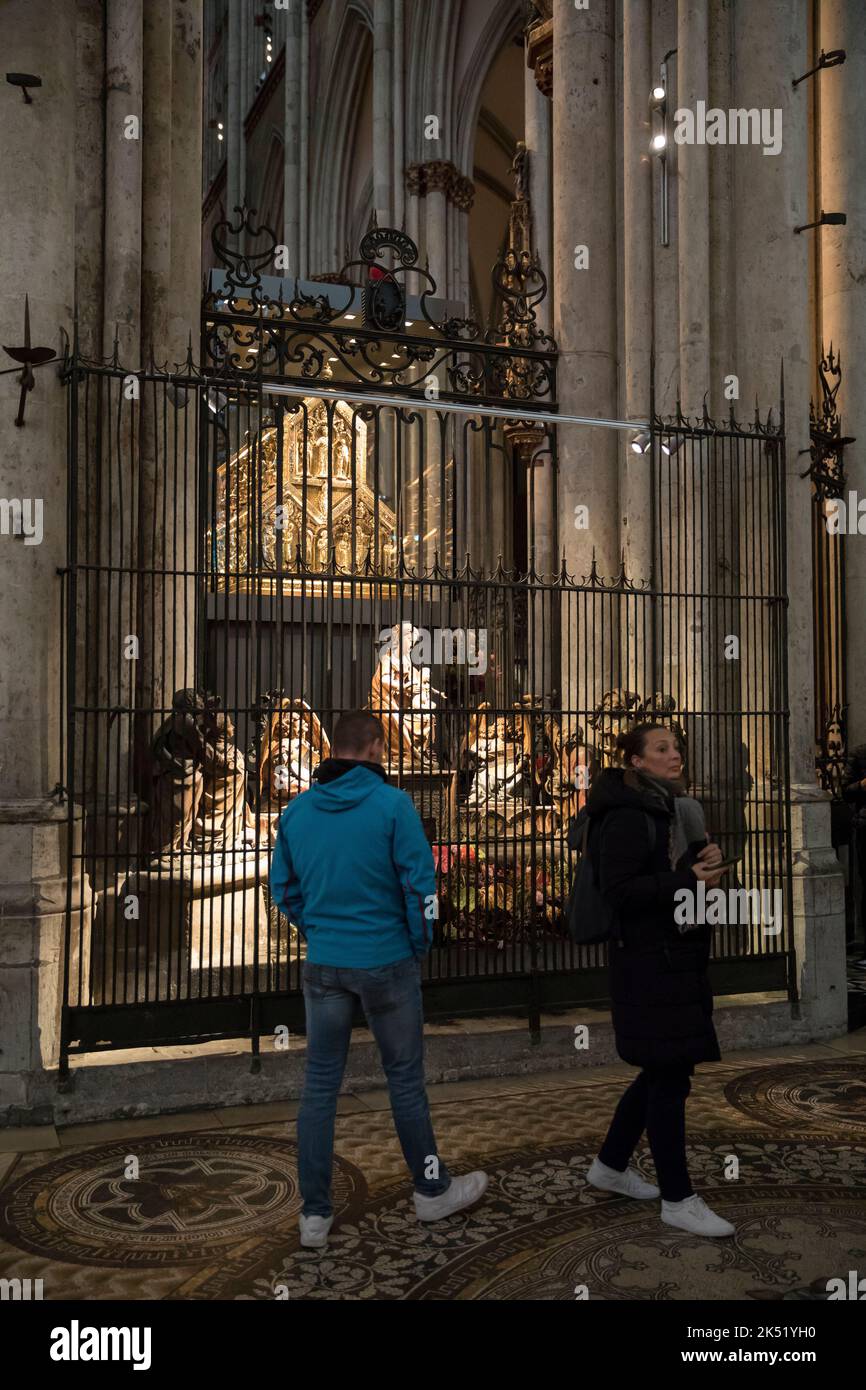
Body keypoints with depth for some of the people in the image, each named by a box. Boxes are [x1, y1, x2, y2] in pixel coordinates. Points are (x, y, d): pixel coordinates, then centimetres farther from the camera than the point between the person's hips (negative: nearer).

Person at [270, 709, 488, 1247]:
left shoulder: (297, 810, 1)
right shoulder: (391, 803, -13)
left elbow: (284, 888, 8)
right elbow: (421, 884, -14)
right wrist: (420, 946, 0)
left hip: (323, 965, 4)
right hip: (386, 962, -3)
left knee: (320, 1087, 10)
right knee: (406, 1080, 12)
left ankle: (315, 1214, 17)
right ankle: (433, 1190, 29)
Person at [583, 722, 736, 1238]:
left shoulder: (673, 808, 13)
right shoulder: (628, 817, -15)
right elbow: (619, 890, -21)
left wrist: (707, 861, -1)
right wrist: (686, 880, -25)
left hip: (680, 955, 9)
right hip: (650, 961, -9)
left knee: (663, 1070, 16)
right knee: (670, 1076, -2)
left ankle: (611, 1165, 31)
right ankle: (678, 1199, 10)